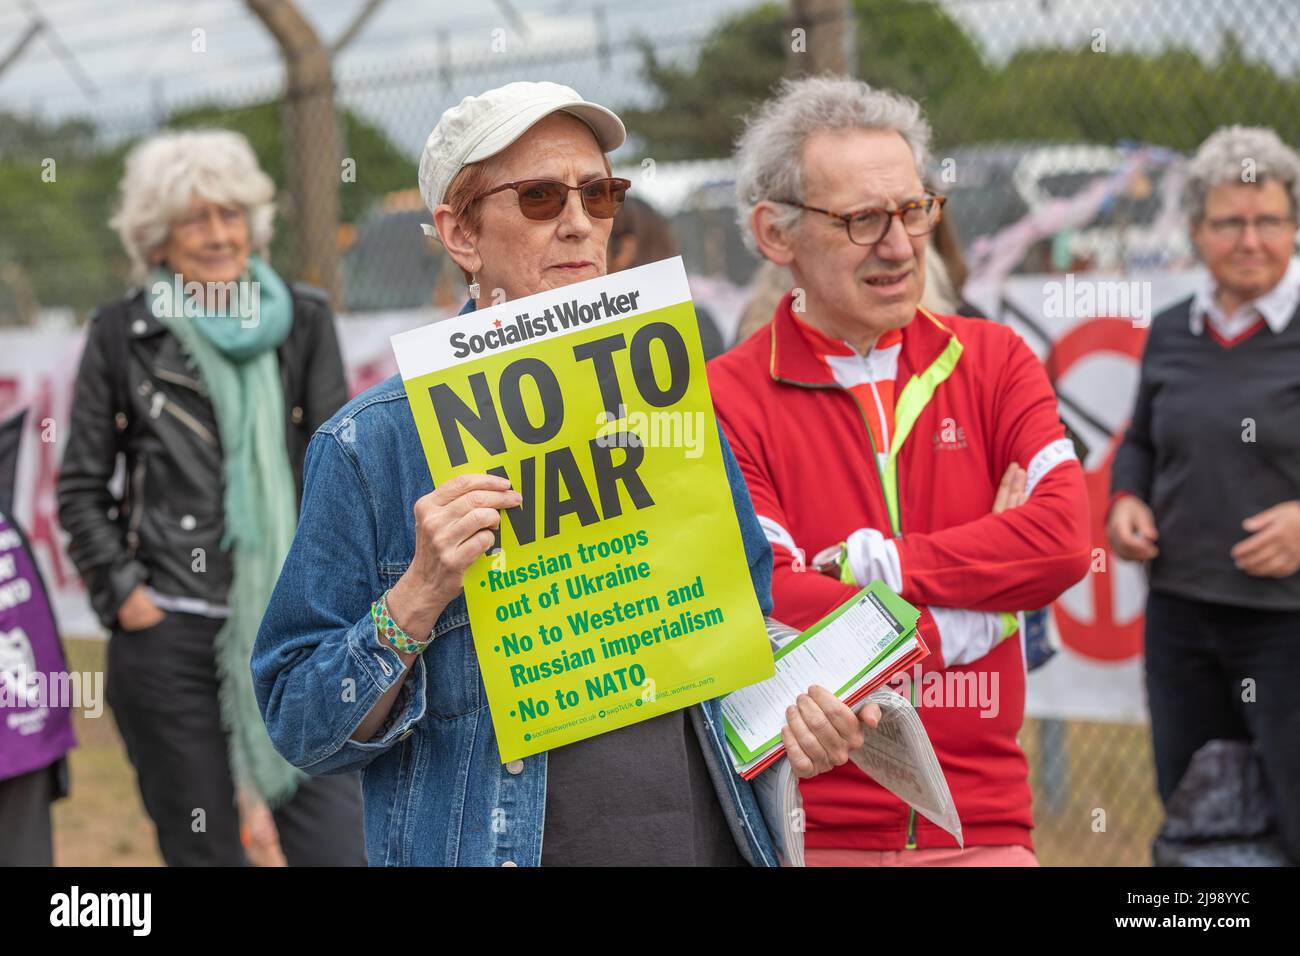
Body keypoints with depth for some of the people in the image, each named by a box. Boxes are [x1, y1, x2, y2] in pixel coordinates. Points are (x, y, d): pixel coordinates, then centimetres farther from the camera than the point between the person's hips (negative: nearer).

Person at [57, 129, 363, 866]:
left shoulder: (303, 322, 7)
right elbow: (81, 486, 9)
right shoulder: (123, 334, 4)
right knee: (204, 851, 5)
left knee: (337, 843, -7)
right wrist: (120, 591, -1)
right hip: (168, 638, -1)